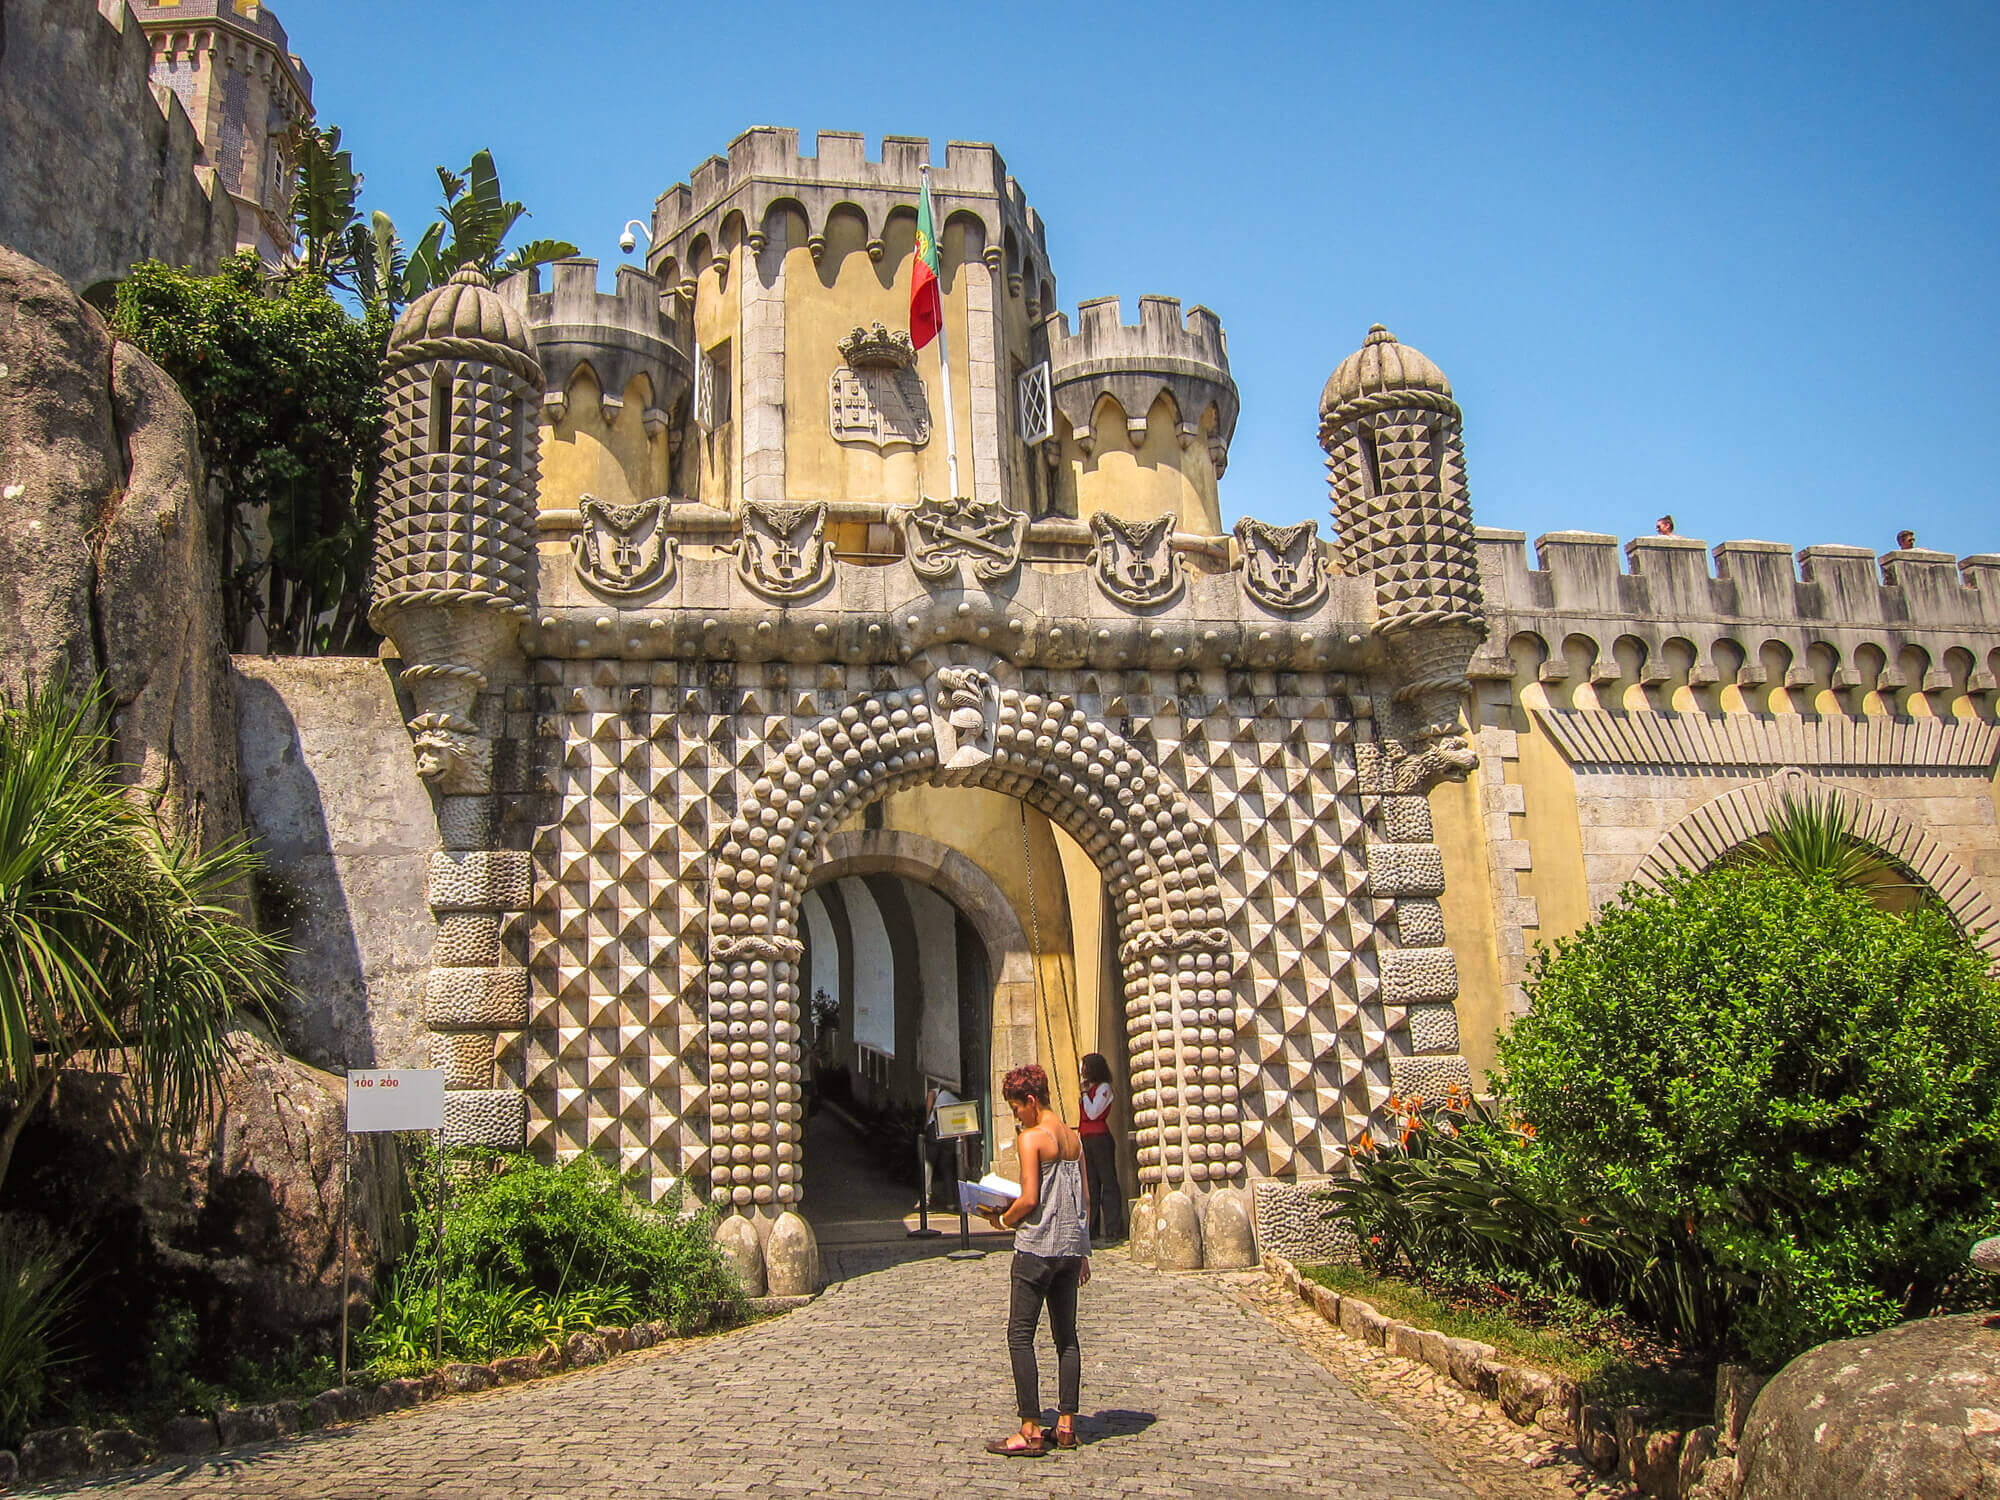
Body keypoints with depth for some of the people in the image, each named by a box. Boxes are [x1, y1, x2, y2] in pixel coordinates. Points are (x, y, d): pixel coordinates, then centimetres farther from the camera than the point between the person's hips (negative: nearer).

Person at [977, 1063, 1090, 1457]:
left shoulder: (1031, 1138, -11)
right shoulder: (1073, 1138, 11)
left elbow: (1029, 1200, -17)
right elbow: (1084, 1200, 14)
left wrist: (1001, 1220, 1)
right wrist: (1083, 1251, 19)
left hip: (1037, 1247, -8)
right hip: (1071, 1247, 8)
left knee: (1020, 1337, -2)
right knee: (1067, 1336, 12)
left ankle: (1030, 1431, -4)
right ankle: (1066, 1424, 13)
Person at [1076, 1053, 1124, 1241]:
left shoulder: (1103, 1088, -8)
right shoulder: (1091, 1088, 18)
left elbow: (1093, 1113, -17)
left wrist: (1085, 1092, -9)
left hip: (1100, 1138, -9)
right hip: (1087, 1138, 9)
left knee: (1108, 1183, -7)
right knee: (1093, 1184, 10)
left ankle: (1114, 1231, -8)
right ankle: (1095, 1231, 14)